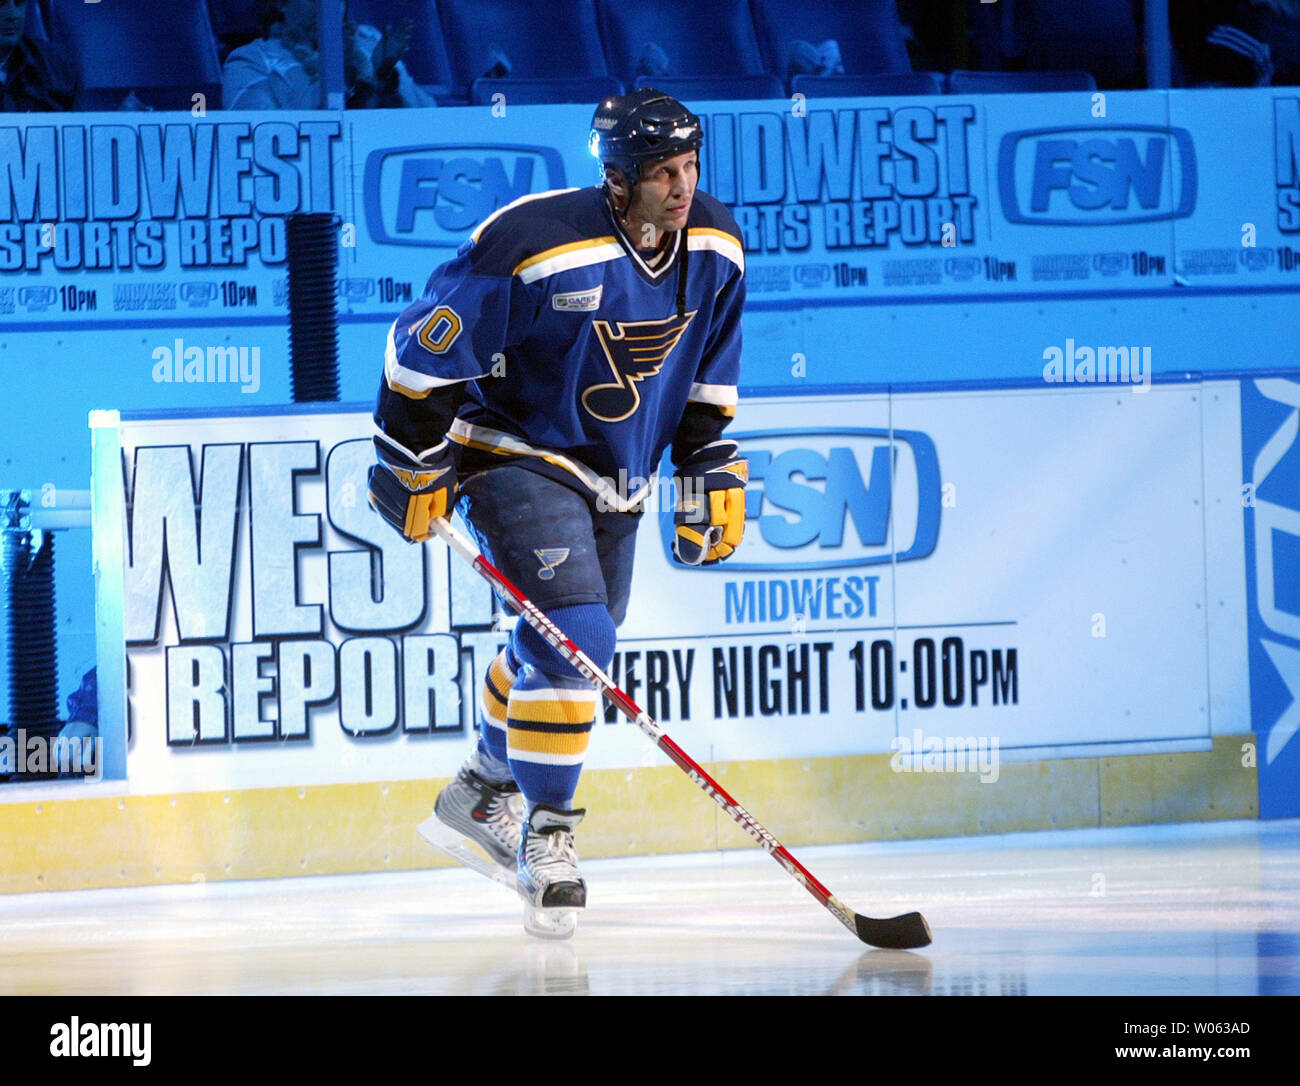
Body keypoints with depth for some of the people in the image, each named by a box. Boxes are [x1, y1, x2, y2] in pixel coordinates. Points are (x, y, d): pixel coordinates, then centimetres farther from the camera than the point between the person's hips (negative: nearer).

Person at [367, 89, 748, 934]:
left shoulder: (715, 248, -7)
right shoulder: (537, 246, -29)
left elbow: (707, 380, 10)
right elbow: (426, 348, -20)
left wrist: (712, 474, 8)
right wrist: (414, 467, -16)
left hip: (615, 473, 7)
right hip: (516, 459, -7)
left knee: (578, 641, 19)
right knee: (575, 635, -21)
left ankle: (487, 789, 42)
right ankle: (547, 837, -12)